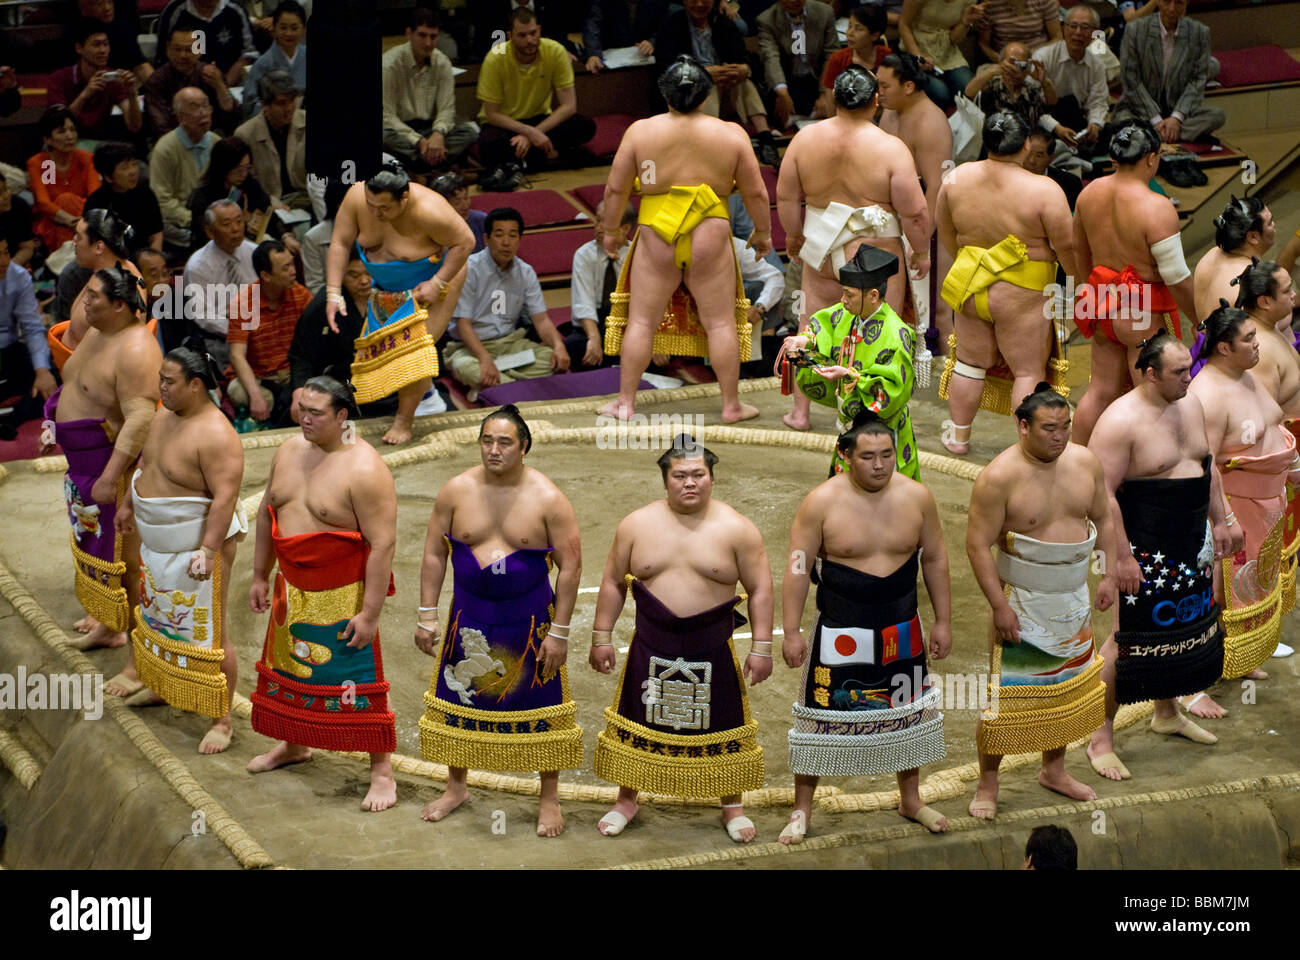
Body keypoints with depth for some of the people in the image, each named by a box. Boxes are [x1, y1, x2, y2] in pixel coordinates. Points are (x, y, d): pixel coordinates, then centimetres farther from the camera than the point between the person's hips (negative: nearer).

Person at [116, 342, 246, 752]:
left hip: (199, 542, -9)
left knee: (209, 631, -4)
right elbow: (145, 461, 22)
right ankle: (162, 685, 46)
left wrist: (208, 550, -31)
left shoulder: (215, 435, -25)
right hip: (157, 542, 10)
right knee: (160, 613, 25)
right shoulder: (164, 417, 4)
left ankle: (221, 720, 3)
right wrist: (129, 504, 28)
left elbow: (225, 498, -28)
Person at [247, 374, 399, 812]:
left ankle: (382, 770, 7)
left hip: (343, 595, -7)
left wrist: (370, 613, -22)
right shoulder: (289, 451, 2)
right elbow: (267, 512, 15)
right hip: (293, 587, 7)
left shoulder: (363, 469, -22)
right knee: (289, 666, 21)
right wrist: (260, 575, 17)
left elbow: (383, 543, -22)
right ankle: (294, 744, 43)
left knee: (358, 678, -3)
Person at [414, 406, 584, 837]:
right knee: (459, 699, 12)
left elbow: (570, 567, -9)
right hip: (469, 617, 3)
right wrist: (427, 615, 1)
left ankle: (549, 800, 18)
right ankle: (456, 788, 32)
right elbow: (434, 554, 4)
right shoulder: (456, 491, -4)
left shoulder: (548, 499, -12)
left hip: (529, 620, -3)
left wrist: (559, 631, -11)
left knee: (541, 705, 3)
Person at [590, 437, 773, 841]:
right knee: (639, 722, 10)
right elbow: (613, 582, 7)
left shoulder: (736, 528, -6)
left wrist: (761, 647, -7)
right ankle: (627, 800, 28)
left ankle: (732, 807, 25)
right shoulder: (637, 524, 0)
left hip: (712, 649, -1)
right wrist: (601, 637, 6)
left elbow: (760, 589, -4)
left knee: (721, 726, 8)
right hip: (651, 647, 2)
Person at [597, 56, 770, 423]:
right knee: (721, 322, 8)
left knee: (641, 321, 9)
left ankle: (625, 402, 12)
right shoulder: (731, 135, -2)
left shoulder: (640, 131, -3)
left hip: (657, 240, 0)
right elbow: (756, 194, 3)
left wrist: (610, 230, 16)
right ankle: (731, 405, 12)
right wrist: (762, 232, 18)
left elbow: (615, 190, 2)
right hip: (711, 241, 0)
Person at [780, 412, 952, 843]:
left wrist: (943, 621, 6)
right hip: (840, 632, -3)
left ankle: (910, 800, 35)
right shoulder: (822, 501, -14)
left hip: (902, 630, 3)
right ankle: (802, 810, 16)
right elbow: (798, 569, -10)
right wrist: (792, 633, -12)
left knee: (908, 713, 16)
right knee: (821, 717, 1)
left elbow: (935, 559, 6)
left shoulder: (916, 496, -5)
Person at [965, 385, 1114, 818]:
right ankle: (987, 783, 10)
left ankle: (1054, 769, 34)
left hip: (1074, 600, 6)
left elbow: (1102, 520, 13)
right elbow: (978, 544, -18)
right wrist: (999, 606, -20)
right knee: (1007, 693, -4)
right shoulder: (999, 476, -19)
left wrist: (1108, 575, 7)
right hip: (1022, 601, -6)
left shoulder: (1085, 462, -1)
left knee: (1069, 686, 16)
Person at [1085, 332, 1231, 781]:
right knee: (1128, 641, -5)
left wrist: (1220, 521, 19)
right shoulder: (1121, 421, -20)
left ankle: (1168, 713, 38)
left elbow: (1208, 464, 20)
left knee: (1183, 627, 18)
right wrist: (1122, 556, -22)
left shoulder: (1191, 405, 5)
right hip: (1144, 551, -8)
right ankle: (1101, 736, 5)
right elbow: (1103, 494, -22)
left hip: (1191, 544, 8)